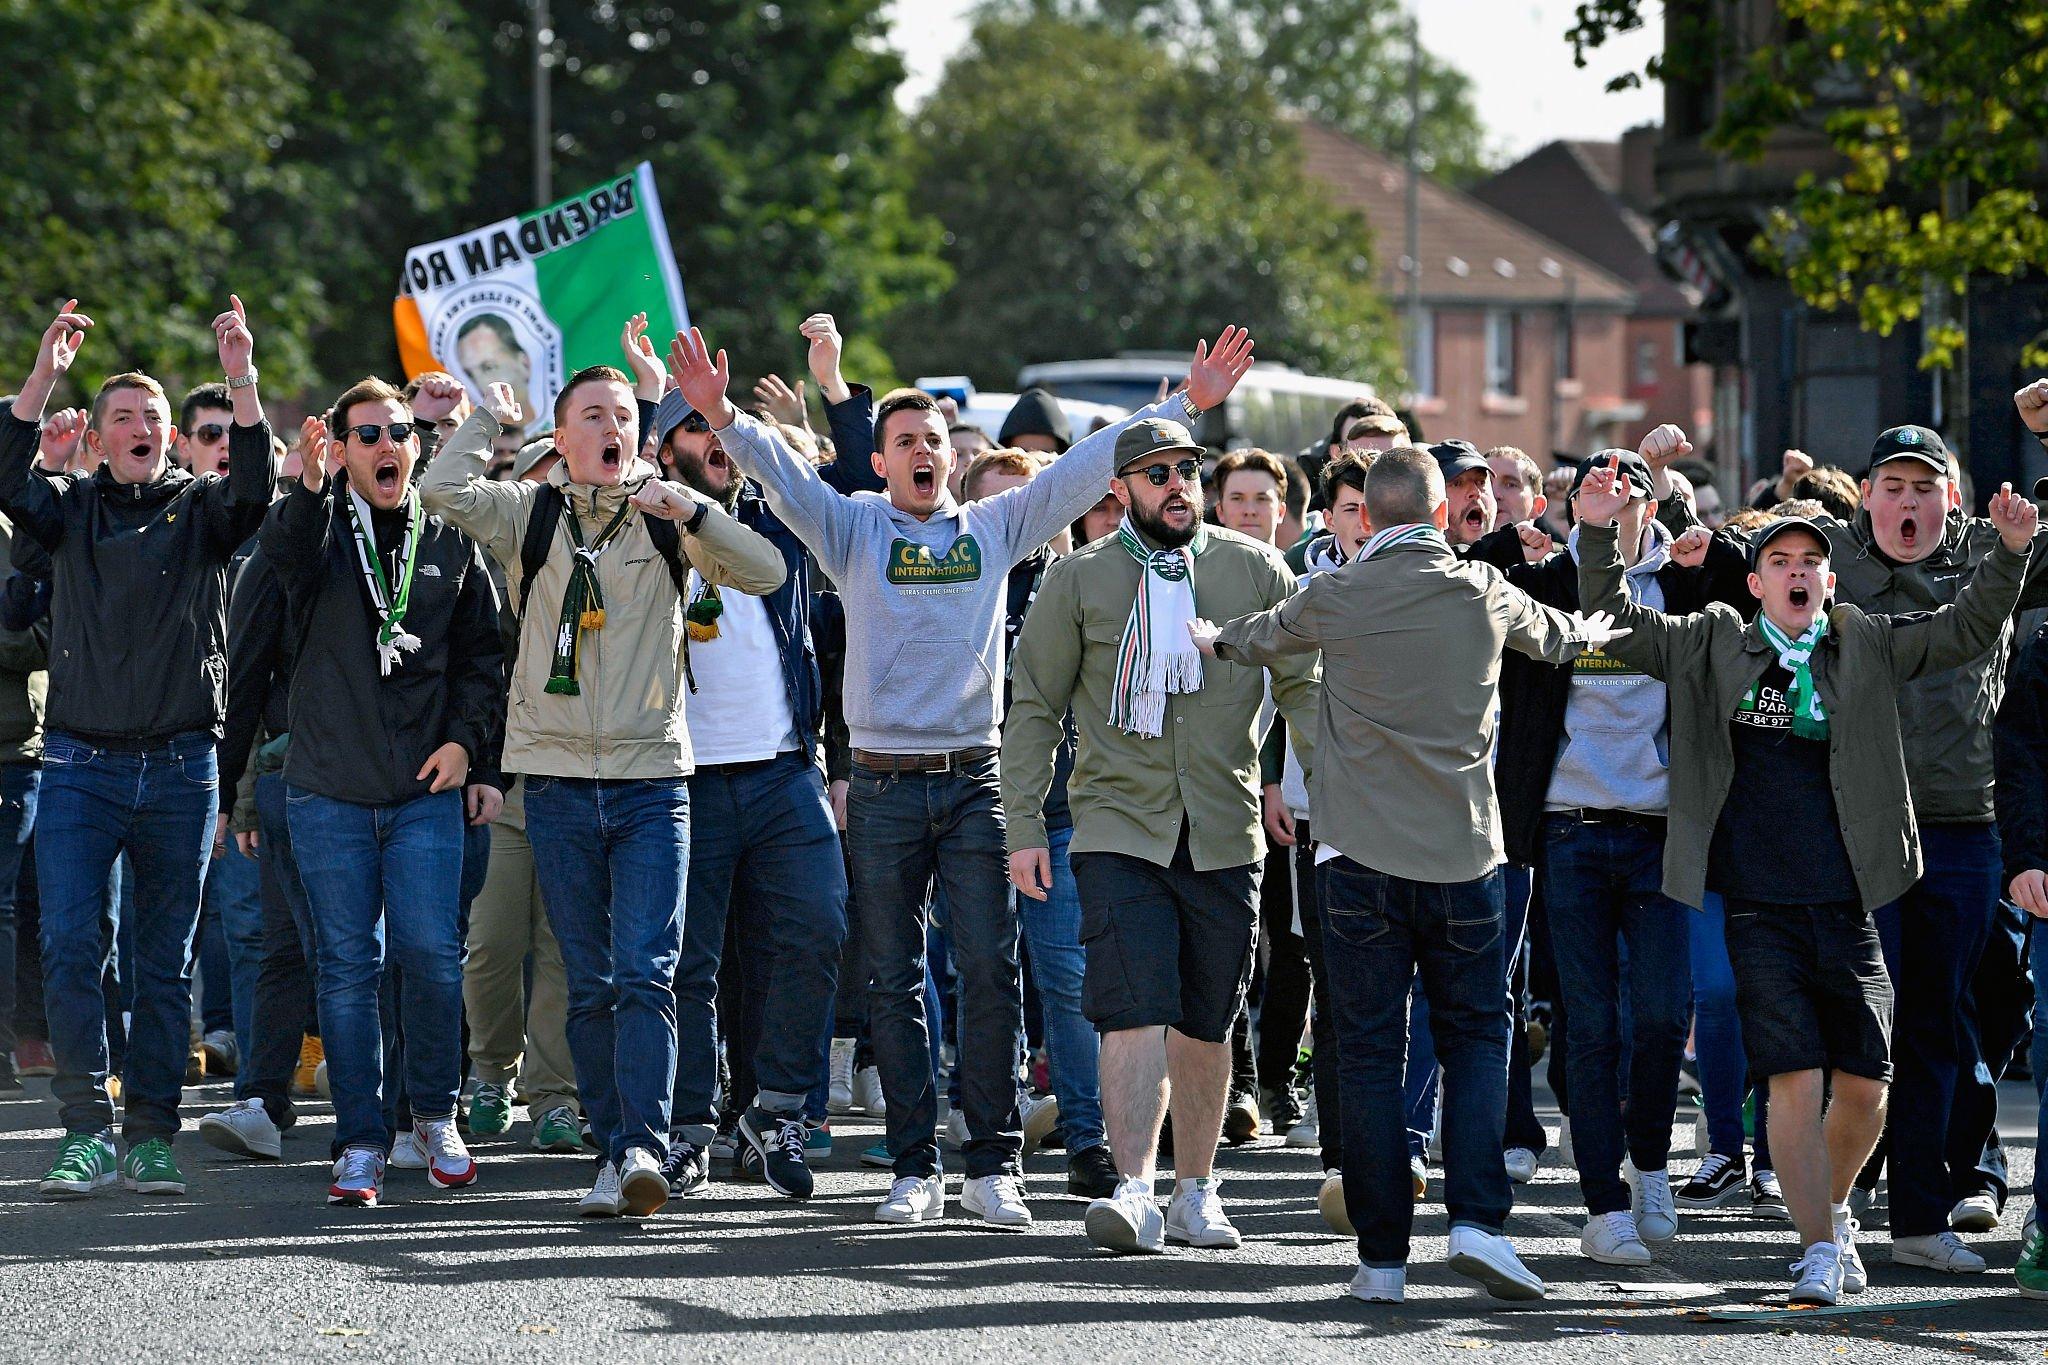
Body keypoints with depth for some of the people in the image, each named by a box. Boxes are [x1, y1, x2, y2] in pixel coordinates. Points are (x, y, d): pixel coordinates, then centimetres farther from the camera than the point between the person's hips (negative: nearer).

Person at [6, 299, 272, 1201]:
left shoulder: (200, 509, 7)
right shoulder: (73, 509, 8)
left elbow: (254, 492, -13)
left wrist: (242, 383, -25)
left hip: (179, 768, 0)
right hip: (80, 764, 0)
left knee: (166, 959, 5)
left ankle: (151, 1136, 10)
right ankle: (86, 1131, -7)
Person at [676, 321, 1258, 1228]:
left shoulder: (994, 527, 10)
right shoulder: (853, 531, 6)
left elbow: (1087, 468, 8)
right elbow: (782, 475, -8)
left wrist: (1186, 405, 3)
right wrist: (723, 418, -26)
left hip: (974, 779, 0)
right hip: (885, 786, 0)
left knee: (990, 973, -4)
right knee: (895, 982, 3)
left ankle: (994, 1164, 1)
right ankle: (915, 1169, 8)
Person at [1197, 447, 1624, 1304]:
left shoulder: (1334, 598, -2)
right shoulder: (1482, 593, 2)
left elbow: (1261, 637, 20)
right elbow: (1558, 637, 24)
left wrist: (1213, 637, 44)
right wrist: (1606, 627, 48)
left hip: (1362, 856, -1)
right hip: (1464, 854, 1)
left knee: (1369, 1055, 4)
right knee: (1476, 1039, 11)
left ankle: (1381, 1257, 2)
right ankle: (1477, 1219, -7)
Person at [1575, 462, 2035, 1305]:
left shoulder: (1866, 646, 11)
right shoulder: (1713, 646, 10)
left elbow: (1967, 630, 9)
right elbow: (1615, 625, 9)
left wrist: (2008, 554, -6)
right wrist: (1598, 536, -6)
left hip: (1848, 905, 2)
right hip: (1759, 910, -2)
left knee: (1865, 1085, 3)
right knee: (1794, 1080, -11)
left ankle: (1831, 1205, 29)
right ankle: (1819, 1247, -4)